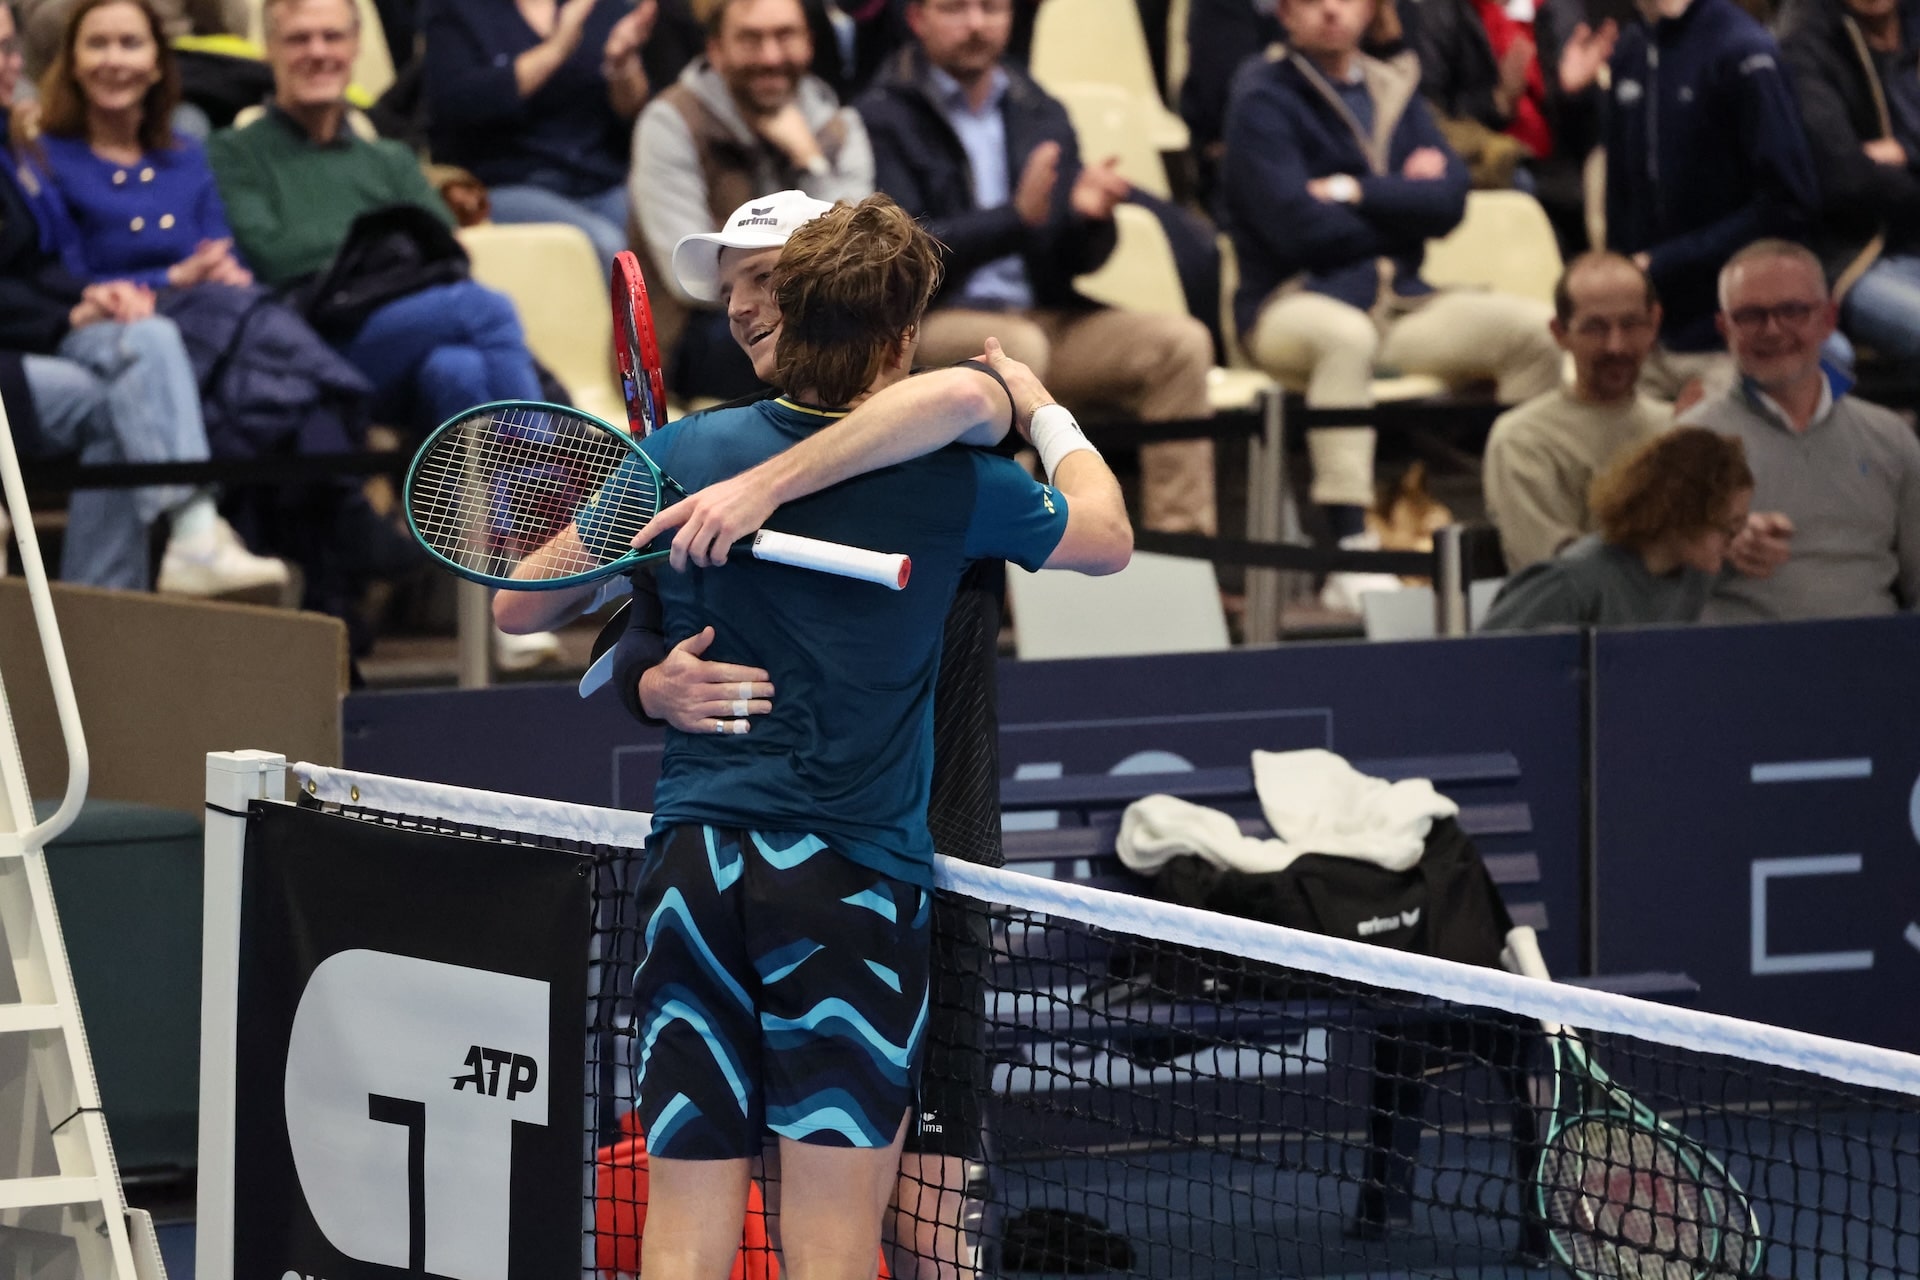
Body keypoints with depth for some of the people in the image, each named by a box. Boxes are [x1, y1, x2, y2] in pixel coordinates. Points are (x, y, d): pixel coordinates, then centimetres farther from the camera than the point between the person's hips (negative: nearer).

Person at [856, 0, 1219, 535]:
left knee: (1180, 342, -17)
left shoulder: (1040, 114, 17)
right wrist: (1016, 216, -23)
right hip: (930, 323, -5)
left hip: (1043, 315, 5)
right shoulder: (883, 119, 0)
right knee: (1017, 346, -37)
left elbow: (1077, 262, 14)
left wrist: (1089, 217, -10)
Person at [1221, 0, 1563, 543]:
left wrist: (1352, 193, -11)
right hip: (1294, 304, -6)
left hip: (1401, 298, 6)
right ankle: (1349, 541, -47)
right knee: (1346, 335, -40)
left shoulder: (1395, 89, 16)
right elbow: (1296, 225, -15)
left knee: (1535, 327, -15)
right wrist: (1401, 200, -1)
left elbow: (1449, 199, 1)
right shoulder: (1264, 99, -2)